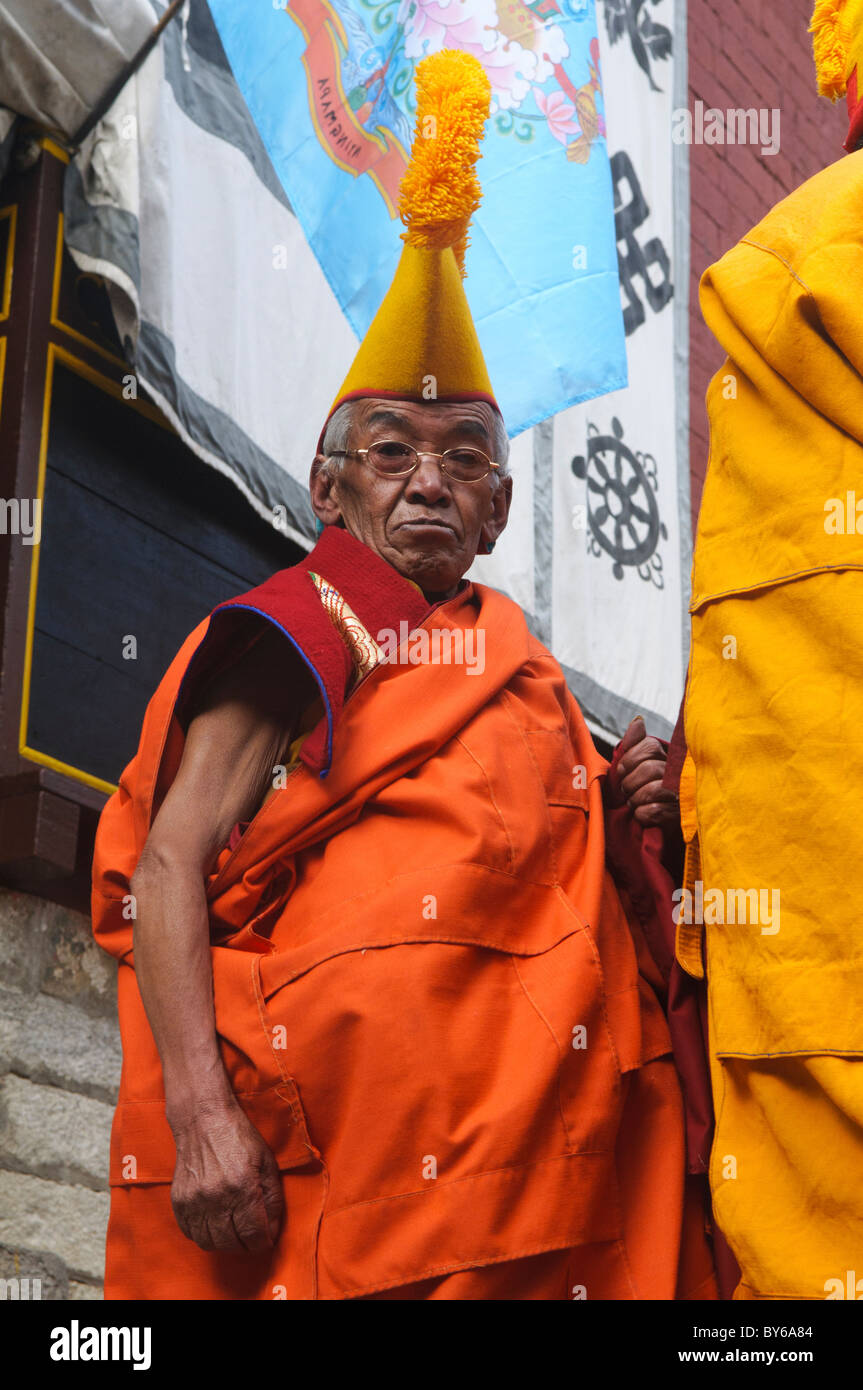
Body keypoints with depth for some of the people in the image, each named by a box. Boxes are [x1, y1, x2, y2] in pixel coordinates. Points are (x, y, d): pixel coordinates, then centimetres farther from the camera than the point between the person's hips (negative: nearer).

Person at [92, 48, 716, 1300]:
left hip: (526, 1139, 7)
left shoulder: (511, 661, 17)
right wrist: (198, 1119, -23)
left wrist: (620, 822, 5)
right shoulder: (302, 633, -3)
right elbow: (168, 871, -12)